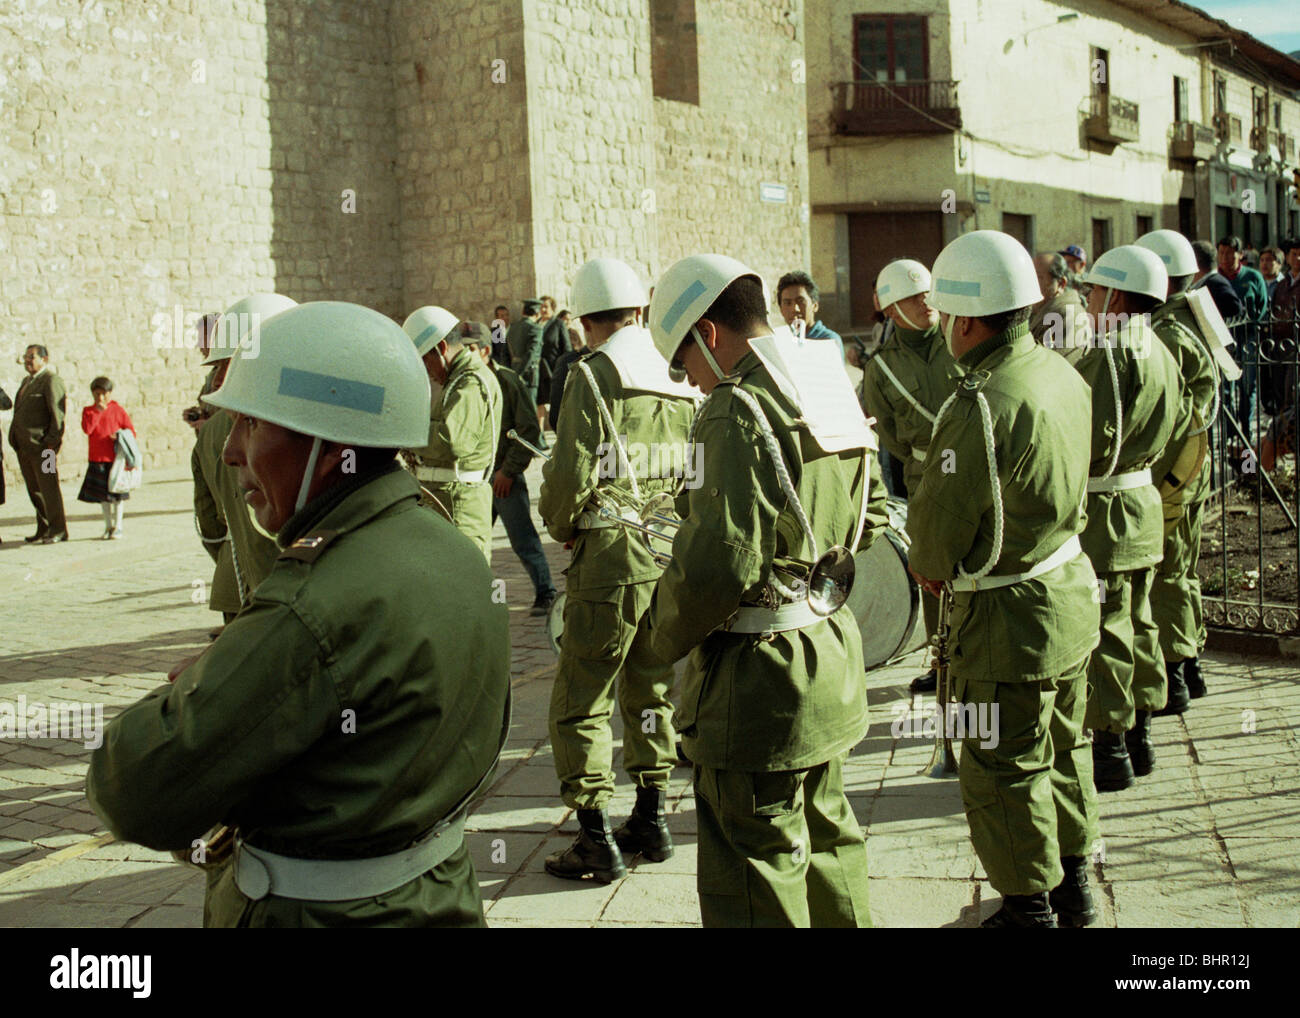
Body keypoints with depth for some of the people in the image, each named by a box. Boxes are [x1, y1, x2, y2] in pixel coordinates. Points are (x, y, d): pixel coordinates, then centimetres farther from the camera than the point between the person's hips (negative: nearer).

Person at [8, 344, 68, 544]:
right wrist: (17, 441, 14)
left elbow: (58, 414, -14)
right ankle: (44, 529, 18)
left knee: (48, 488, -4)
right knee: (34, 490, 11)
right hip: (24, 445, 9)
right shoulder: (27, 381, 19)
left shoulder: (52, 381, -9)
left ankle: (58, 530, 3)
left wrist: (52, 443, -18)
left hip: (42, 445, -9)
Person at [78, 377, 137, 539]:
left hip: (115, 459, -3)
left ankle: (117, 526, 12)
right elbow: (87, 429, -12)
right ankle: (108, 526, 22)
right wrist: (97, 411, -15)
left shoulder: (117, 410, -1)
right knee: (102, 495, 10)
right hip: (97, 459, 3)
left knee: (116, 494, 2)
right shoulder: (88, 411, 5)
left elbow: (131, 430, 3)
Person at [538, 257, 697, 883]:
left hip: (612, 556, -7)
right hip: (672, 555, 7)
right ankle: (651, 822, 26)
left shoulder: (593, 376, -10)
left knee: (580, 703, 1)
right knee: (650, 691, 18)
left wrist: (560, 525, 5)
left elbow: (571, 475, -13)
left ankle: (597, 843, 2)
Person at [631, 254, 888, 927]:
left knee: (753, 886, 2)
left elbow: (718, 563, -26)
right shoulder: (831, 392, 8)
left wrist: (659, 639, -10)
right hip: (830, 654, 9)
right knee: (825, 835, 25)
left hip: (759, 675, -9)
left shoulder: (739, 410, -20)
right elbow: (869, 519, 18)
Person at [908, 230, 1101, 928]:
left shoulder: (981, 406, -27)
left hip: (1009, 619, -9)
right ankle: (1075, 884, 38)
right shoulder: (1063, 374, 1)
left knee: (1005, 772, 8)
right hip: (1072, 588, 9)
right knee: (1062, 749, 23)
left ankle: (1030, 907, 21)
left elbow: (939, 524, -20)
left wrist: (932, 565, 3)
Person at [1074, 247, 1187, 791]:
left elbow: (1090, 440, -24)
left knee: (1102, 629, -3)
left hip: (1102, 508, -9)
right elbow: (1180, 416, 21)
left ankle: (1109, 750, 3)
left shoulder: (1108, 358, -20)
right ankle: (1138, 738, 26)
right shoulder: (1159, 353, 9)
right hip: (1143, 500, 9)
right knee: (1135, 619, 16)